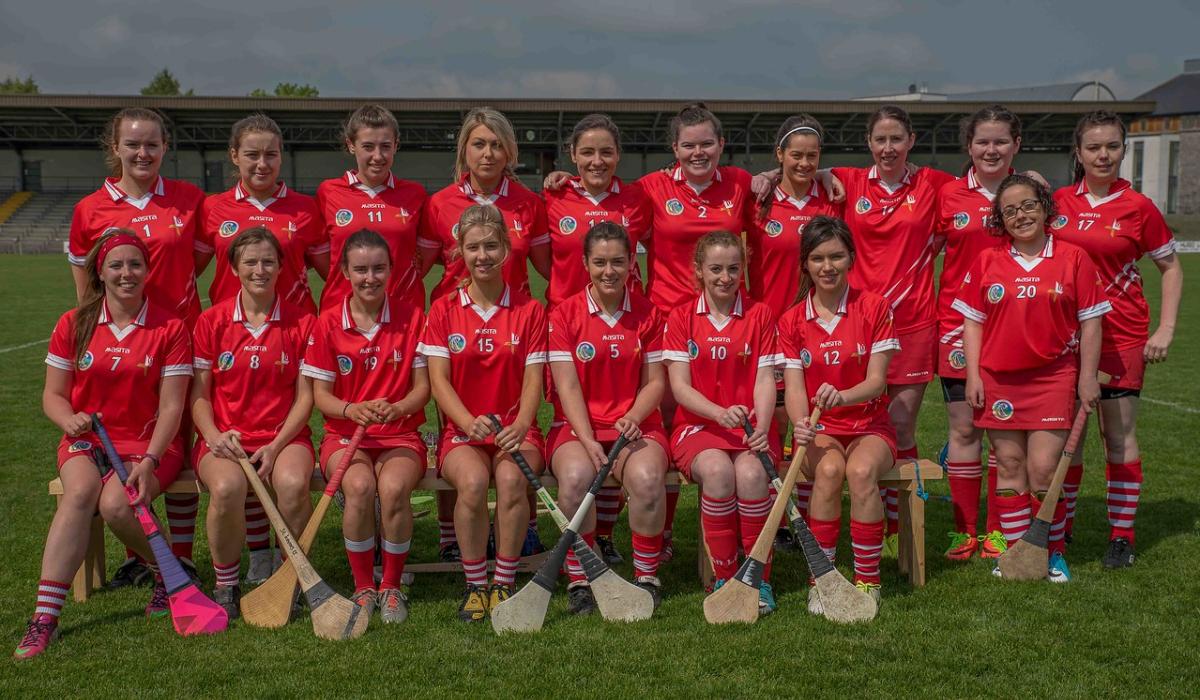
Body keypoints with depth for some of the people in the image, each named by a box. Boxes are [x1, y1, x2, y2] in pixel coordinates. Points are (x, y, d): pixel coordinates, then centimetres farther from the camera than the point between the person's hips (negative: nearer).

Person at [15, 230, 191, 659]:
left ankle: (166, 572, 1)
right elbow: (53, 394, 8)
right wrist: (69, 419, -16)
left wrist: (149, 460, -19)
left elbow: (171, 406, -5)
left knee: (115, 504, -31)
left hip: (149, 443, -2)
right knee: (81, 491, -31)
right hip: (87, 440, 2)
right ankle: (45, 617, -36)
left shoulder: (169, 329, -1)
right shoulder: (73, 325, 5)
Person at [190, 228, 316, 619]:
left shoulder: (301, 322, 4)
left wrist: (277, 446, -11)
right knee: (227, 487, -34)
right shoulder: (211, 321, 5)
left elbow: (304, 396, 3)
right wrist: (215, 436, -13)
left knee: (293, 483, -35)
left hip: (284, 436, 0)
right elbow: (198, 395, 6)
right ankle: (225, 586, -10)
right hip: (224, 437, 0)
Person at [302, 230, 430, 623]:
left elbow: (422, 387, 1)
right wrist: (353, 410, -22)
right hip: (344, 434, 0)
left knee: (394, 487, -33)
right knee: (360, 486, -33)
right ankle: (363, 588, -13)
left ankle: (392, 588, -12)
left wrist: (397, 408, -21)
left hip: (400, 435, 0)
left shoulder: (411, 317, 2)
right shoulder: (328, 323, 2)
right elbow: (320, 394, 0)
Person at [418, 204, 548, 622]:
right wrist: (470, 422, -21)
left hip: (516, 430, 0)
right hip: (461, 432, 0)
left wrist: (520, 425, -22)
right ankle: (475, 585, -14)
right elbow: (438, 379, -2)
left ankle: (504, 583, -16)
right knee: (472, 480, -33)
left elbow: (533, 380, -1)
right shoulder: (444, 310, 6)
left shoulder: (529, 311, 6)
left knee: (511, 478, -33)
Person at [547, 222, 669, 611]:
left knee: (647, 477, -32)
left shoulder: (647, 314, 7)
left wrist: (632, 419, -15)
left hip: (635, 425, 1)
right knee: (576, 475, -35)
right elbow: (567, 386, -5)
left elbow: (655, 381, 5)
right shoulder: (564, 314, 1)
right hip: (577, 426, -1)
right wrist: (589, 441, -18)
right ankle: (578, 580, -17)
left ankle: (646, 577, -12)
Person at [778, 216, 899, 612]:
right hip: (819, 430, 1)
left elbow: (877, 381, -9)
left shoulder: (874, 308, -1)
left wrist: (842, 396, -32)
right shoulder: (792, 321, 4)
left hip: (869, 424, -1)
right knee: (828, 469, -33)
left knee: (861, 470, -34)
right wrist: (800, 424, -28)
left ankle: (867, 580, -21)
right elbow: (794, 387, -5)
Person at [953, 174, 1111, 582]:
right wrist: (973, 375, 1)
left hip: (1053, 377, -2)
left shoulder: (1073, 258, 1)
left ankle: (1053, 554, 11)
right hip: (999, 380, 2)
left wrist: (1087, 376, -1)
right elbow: (972, 321, 7)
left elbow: (1090, 322, 3)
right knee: (1009, 467, 6)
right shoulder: (987, 262, 5)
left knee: (1043, 469, -6)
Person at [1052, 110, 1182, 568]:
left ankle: (1122, 536, 13)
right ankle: (1060, 526, 20)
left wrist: (1166, 329, -4)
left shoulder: (1137, 208, -5)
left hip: (1122, 336, -2)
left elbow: (1171, 268, 3)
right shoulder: (1060, 202, 3)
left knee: (1119, 434, 3)